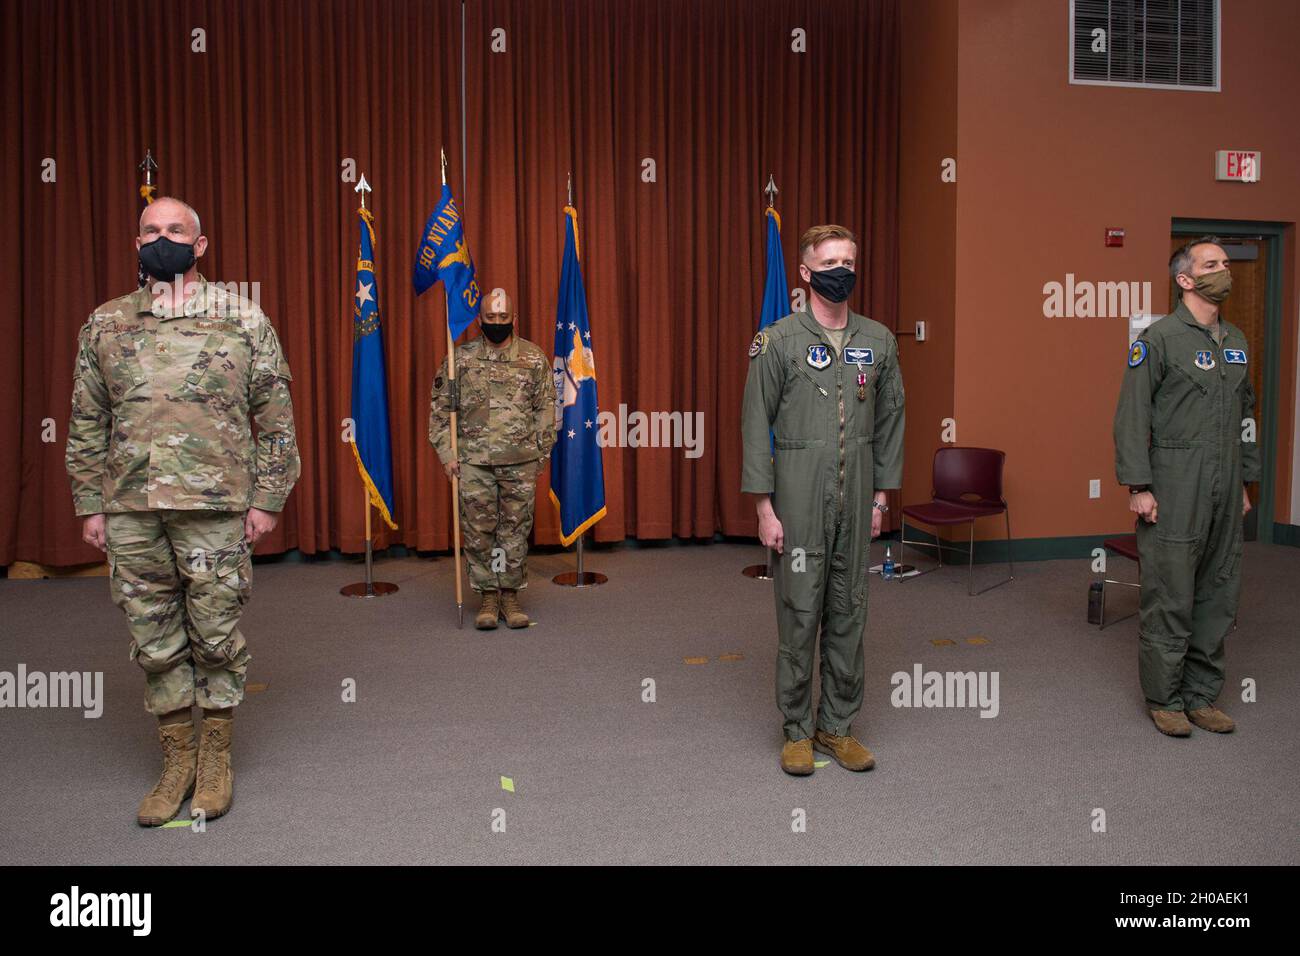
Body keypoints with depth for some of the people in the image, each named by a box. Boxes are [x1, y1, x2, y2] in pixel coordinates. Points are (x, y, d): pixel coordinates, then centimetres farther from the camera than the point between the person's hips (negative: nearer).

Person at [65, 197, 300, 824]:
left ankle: (216, 759, 23)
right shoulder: (105, 324, 10)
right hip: (129, 512, 3)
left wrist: (266, 498, -4)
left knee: (217, 637, 6)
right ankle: (177, 759, 25)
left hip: (215, 506, -3)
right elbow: (86, 423, 12)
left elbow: (275, 417, 1)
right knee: (154, 641, 10)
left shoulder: (244, 320, 2)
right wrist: (91, 504, 6)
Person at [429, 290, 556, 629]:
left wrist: (541, 454, 2)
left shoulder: (534, 358, 4)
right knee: (478, 532, 4)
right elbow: (440, 407, 6)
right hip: (473, 462, 0)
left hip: (520, 462, 0)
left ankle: (511, 596, 18)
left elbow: (546, 409, 7)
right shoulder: (461, 357, 3)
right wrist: (446, 454, 0)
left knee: (516, 531, 6)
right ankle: (488, 597, 16)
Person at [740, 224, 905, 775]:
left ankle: (838, 726, 23)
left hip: (856, 500, 4)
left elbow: (889, 420, 12)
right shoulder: (778, 341, -4)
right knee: (799, 612, 2)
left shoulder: (878, 341, 8)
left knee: (849, 612, 10)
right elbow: (755, 425, -5)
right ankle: (798, 730, 17)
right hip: (798, 499, -4)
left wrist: (881, 496, 7)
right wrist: (764, 507, -9)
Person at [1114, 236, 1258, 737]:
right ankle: (1165, 699, 12)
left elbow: (1245, 414, 21)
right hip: (1174, 494, -7)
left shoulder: (1236, 341, 15)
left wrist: (1245, 483, 18)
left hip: (1224, 493, 7)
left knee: (1217, 597, 12)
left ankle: (1202, 695, 24)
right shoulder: (1159, 337, -7)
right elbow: (1131, 415, -11)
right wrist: (1138, 486, -15)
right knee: (1169, 599, -1)